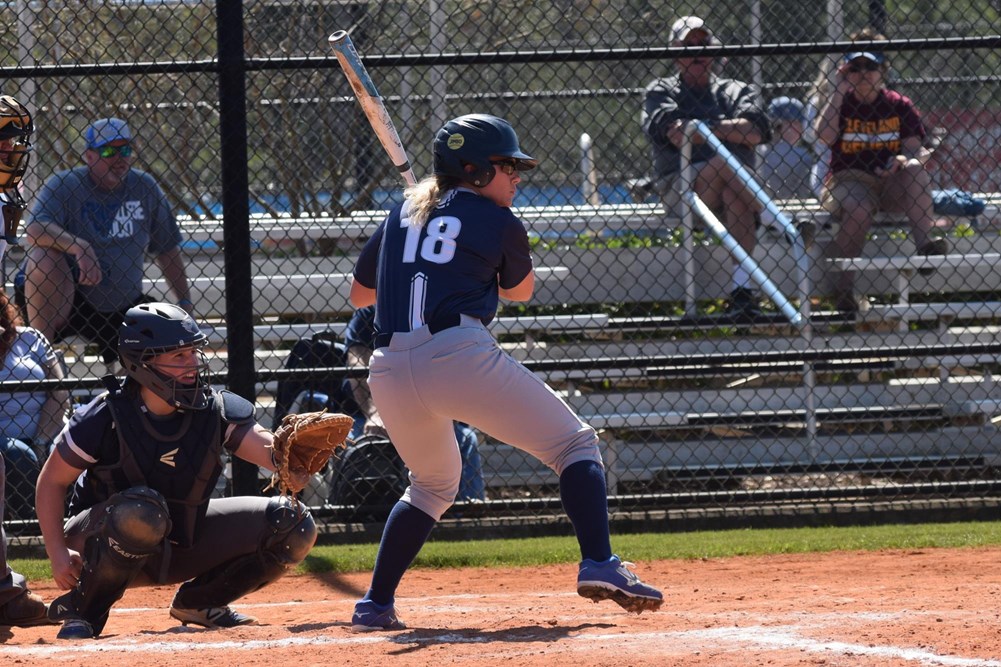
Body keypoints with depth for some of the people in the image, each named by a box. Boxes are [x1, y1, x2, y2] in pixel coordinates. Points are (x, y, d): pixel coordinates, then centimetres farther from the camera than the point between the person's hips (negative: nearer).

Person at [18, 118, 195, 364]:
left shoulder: (144, 188, 4)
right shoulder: (65, 185, -11)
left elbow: (167, 249, 12)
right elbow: (35, 230, -29)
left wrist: (185, 303, 6)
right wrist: (79, 248, -44)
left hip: (124, 308, 4)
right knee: (45, 258, -33)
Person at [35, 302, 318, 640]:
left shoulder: (216, 410, -12)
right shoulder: (104, 419, -21)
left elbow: (268, 448, -26)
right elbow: (52, 482, -11)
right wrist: (58, 553, -20)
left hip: (184, 543, 5)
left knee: (293, 524, -7)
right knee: (142, 510, -42)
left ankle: (198, 602, 12)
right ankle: (82, 610, -16)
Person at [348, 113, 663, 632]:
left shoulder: (401, 214, 21)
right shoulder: (498, 223, 9)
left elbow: (359, 293, 30)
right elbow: (520, 291, 26)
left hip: (390, 372, 5)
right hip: (460, 356, -5)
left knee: (433, 484, 30)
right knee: (574, 444, 6)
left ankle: (375, 606, 21)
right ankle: (598, 565, -15)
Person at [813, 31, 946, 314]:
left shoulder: (899, 106, 10)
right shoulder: (839, 104, 7)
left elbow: (915, 149, 3)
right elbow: (824, 136, -13)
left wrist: (904, 160, -23)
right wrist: (840, 90, -9)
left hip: (891, 186, 2)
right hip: (848, 182, -2)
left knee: (914, 169, -30)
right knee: (859, 210, -36)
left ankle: (924, 243, -40)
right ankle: (843, 289, -29)